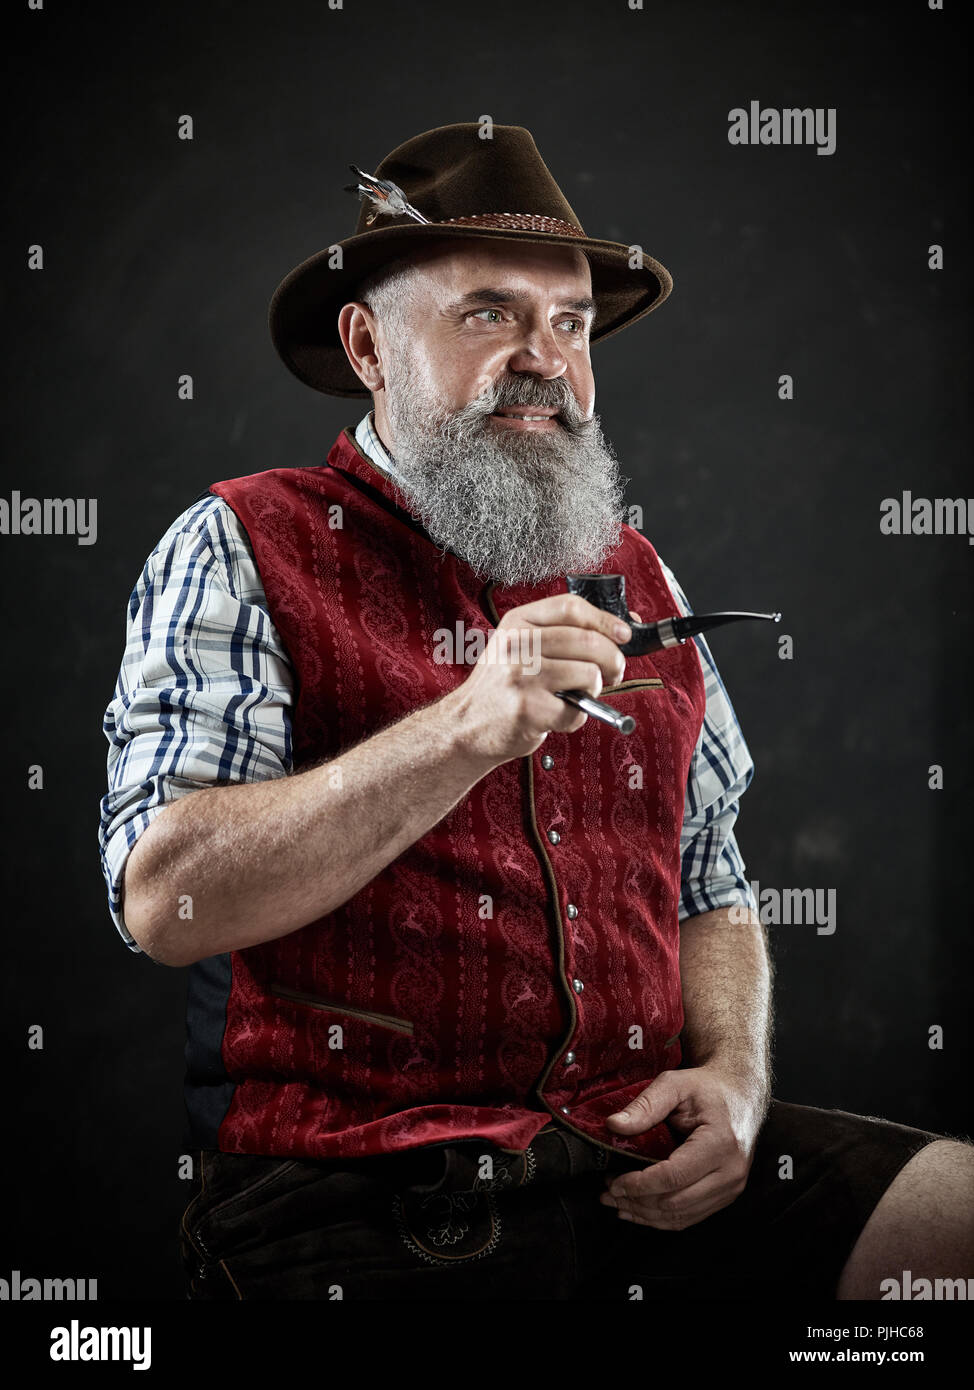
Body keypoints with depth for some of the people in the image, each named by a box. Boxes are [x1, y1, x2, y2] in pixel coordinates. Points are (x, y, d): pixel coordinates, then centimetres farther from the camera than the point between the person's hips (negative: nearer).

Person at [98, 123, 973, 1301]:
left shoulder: (634, 577, 18)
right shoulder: (244, 551, 1)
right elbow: (165, 902, -13)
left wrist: (735, 1073, 1)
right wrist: (468, 730, -21)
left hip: (647, 1161, 6)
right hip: (363, 1189, -5)